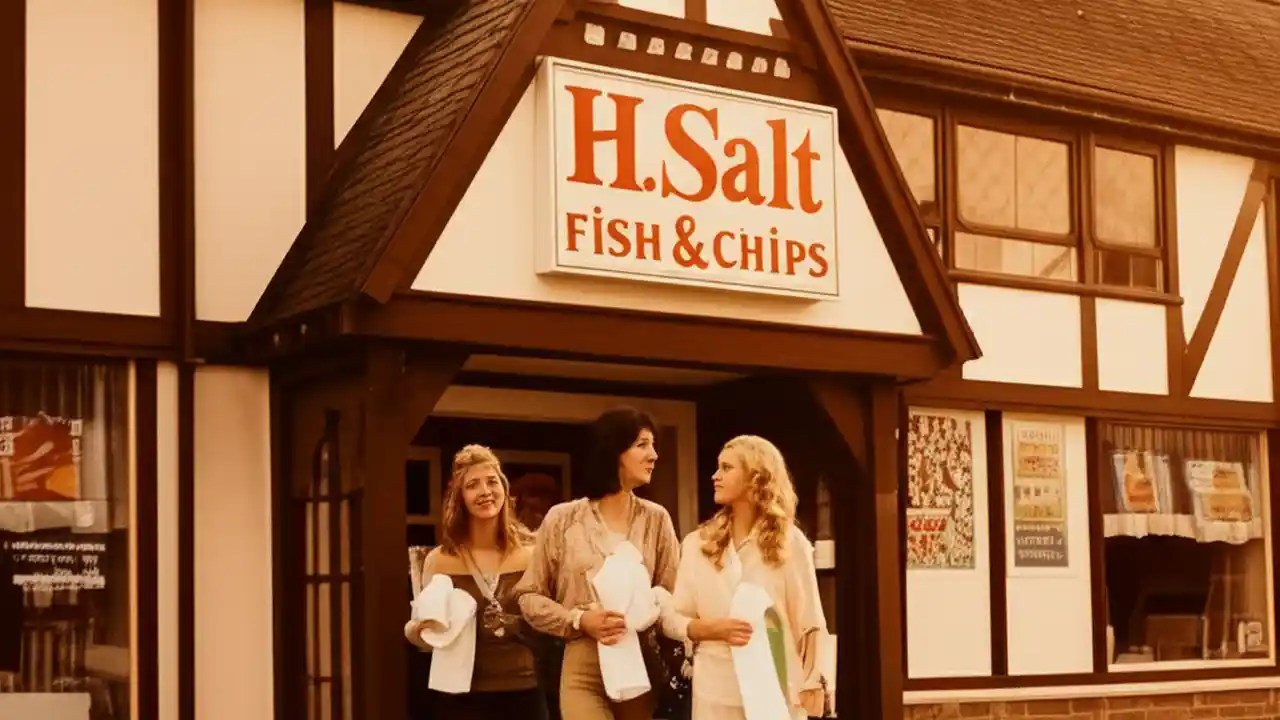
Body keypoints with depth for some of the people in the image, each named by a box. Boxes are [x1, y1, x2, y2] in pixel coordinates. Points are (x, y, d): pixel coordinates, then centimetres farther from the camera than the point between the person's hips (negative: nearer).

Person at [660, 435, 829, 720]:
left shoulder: (789, 542, 3)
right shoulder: (697, 544, 8)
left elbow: (809, 624, 3)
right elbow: (670, 619, 7)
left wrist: (811, 691, -3)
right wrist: (712, 629, -11)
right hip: (715, 693, 2)